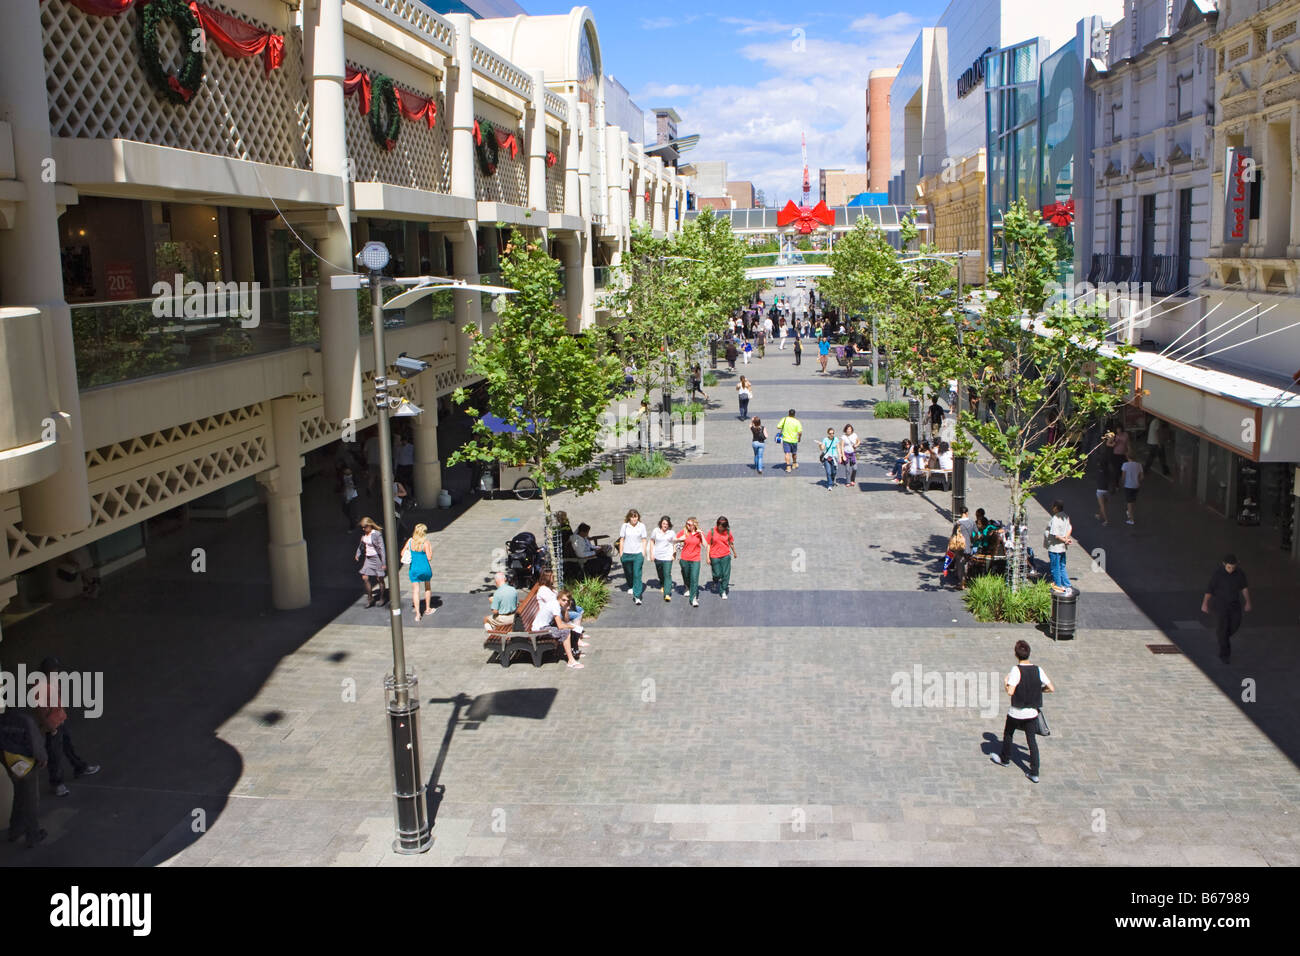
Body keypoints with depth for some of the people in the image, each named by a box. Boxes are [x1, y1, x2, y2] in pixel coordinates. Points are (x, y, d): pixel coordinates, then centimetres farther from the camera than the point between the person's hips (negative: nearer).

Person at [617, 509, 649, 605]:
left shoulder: (642, 526, 1)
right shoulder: (624, 526, 1)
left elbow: (644, 540, 4)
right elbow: (621, 540, 6)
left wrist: (643, 553, -1)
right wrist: (620, 553, 4)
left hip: (638, 554, -2)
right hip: (626, 553, 2)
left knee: (637, 574, -12)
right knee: (628, 573, 17)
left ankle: (637, 596, -14)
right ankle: (631, 587, 46)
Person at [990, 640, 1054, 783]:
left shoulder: (1016, 670, -19)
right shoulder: (1038, 670, -6)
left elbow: (1010, 692, -25)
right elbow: (1051, 688, -1)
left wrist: (1006, 683, -6)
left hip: (1016, 712, -3)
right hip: (1032, 712, 3)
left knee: (1008, 734, 22)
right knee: (1032, 740, 9)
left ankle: (1005, 759, 41)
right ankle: (1034, 773, 7)